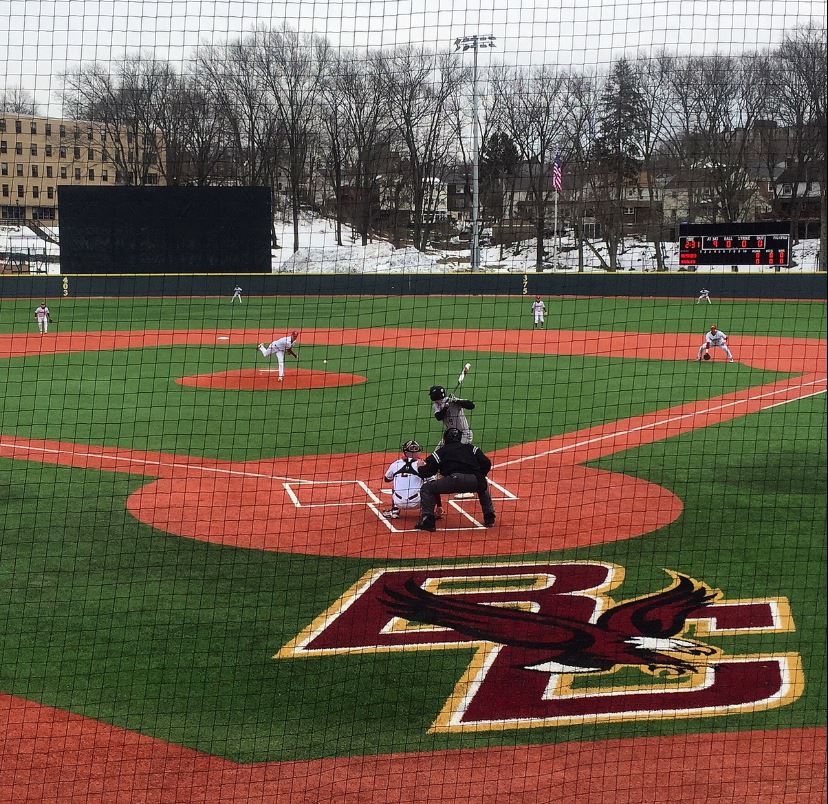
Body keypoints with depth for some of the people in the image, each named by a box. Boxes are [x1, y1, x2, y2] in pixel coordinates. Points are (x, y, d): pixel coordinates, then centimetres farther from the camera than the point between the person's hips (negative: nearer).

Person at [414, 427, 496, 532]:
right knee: (483, 485, 38)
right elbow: (486, 463, 18)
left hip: (453, 480, -3)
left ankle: (427, 521, -1)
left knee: (427, 488, 14)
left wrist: (420, 468, 39)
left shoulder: (441, 451, 22)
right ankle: (489, 519, 30)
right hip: (474, 482, 3)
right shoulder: (471, 448, 29)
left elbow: (429, 470, 18)